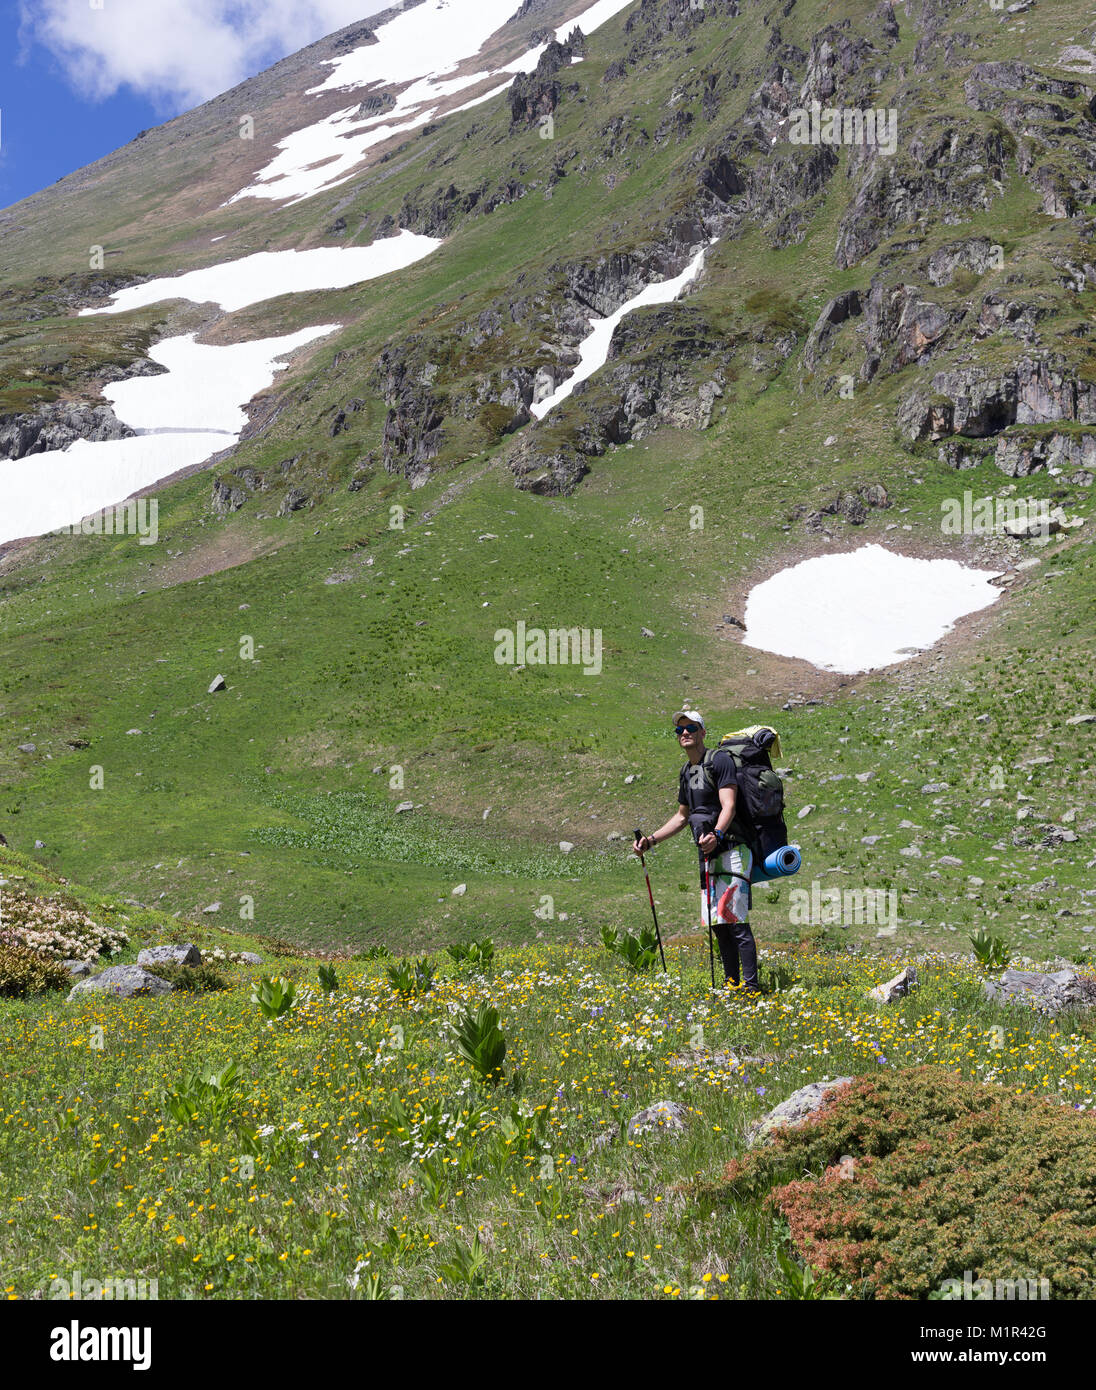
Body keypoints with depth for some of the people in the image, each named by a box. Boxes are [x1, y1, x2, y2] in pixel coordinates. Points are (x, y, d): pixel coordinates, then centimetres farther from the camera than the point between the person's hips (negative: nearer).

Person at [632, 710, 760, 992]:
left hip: (732, 851, -9)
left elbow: (728, 805, -20)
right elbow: (682, 816, 28)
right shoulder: (686, 773, 17)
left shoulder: (720, 760, -8)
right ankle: (731, 983, 15)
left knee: (735, 920, -14)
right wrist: (651, 840, 20)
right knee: (717, 923, 8)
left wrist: (716, 834, -38)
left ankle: (751, 984, -14)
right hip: (709, 856, 9)